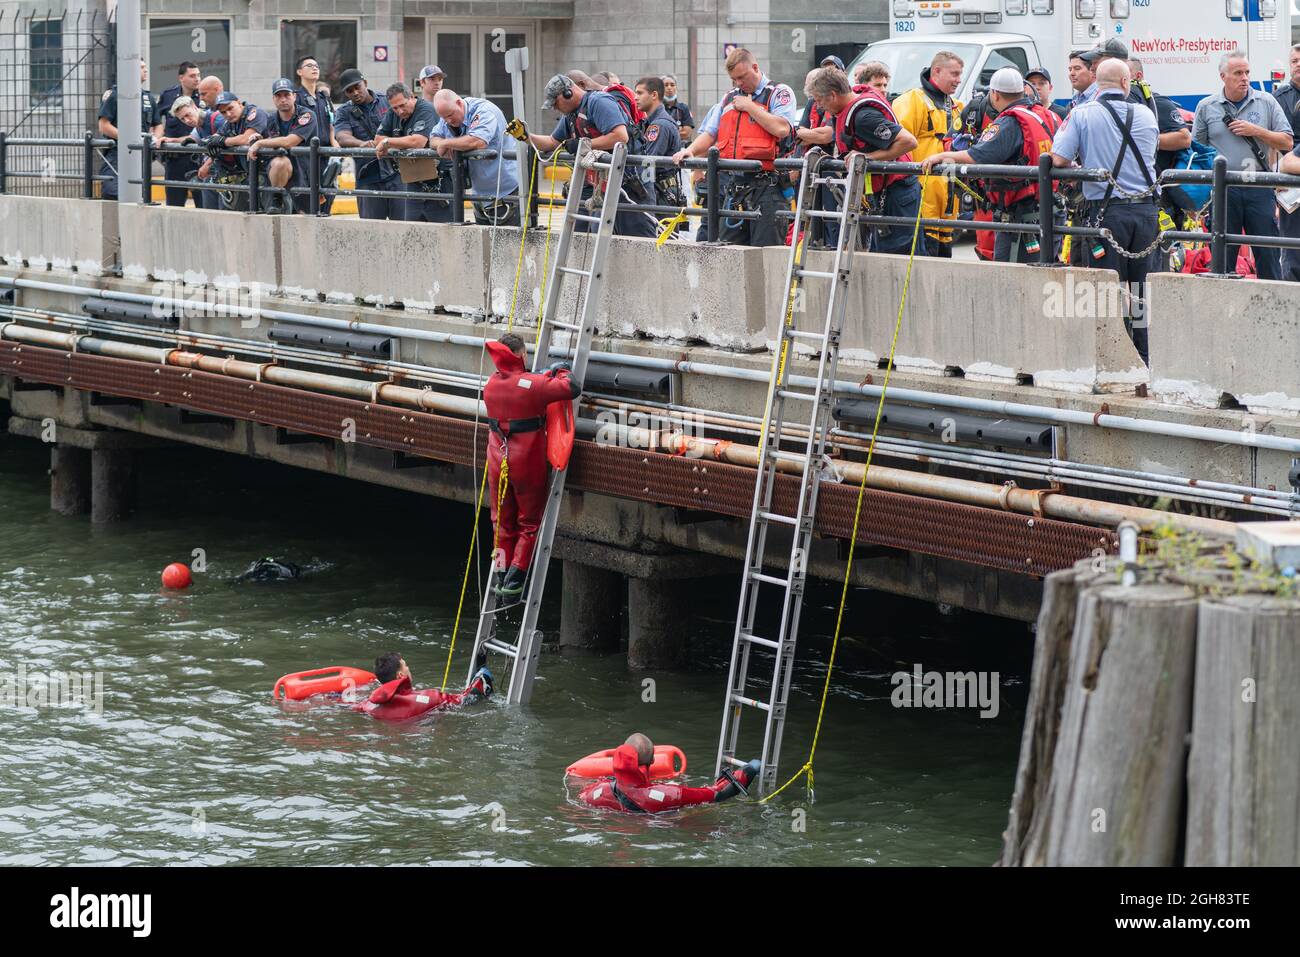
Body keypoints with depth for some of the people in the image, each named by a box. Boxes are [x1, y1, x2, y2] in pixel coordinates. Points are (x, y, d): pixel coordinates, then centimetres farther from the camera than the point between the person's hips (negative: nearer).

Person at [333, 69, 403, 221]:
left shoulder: (387, 102, 9)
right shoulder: (344, 113, 7)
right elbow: (342, 137, -11)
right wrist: (362, 144, -33)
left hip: (396, 173, 0)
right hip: (369, 179, 0)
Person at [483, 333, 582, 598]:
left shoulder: (491, 384, -1)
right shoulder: (532, 384, -18)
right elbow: (573, 388, -16)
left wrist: (549, 373, 23)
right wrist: (562, 372, 5)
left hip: (497, 463, 4)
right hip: (527, 464, -4)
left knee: (502, 521, 19)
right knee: (529, 523, 10)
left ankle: (503, 574, 20)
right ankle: (514, 581, 4)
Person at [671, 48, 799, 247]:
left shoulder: (779, 93, 2)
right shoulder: (728, 100, 21)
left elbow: (781, 129, -14)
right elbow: (709, 134, 19)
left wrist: (749, 106, -6)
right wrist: (690, 150, -1)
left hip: (765, 186, -6)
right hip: (733, 186, 6)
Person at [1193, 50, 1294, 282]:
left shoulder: (1266, 102, 7)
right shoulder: (1207, 107, 8)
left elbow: (1287, 142, 4)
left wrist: (1255, 131, -8)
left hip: (1259, 187, 0)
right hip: (1222, 189, 0)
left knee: (1267, 253, 0)